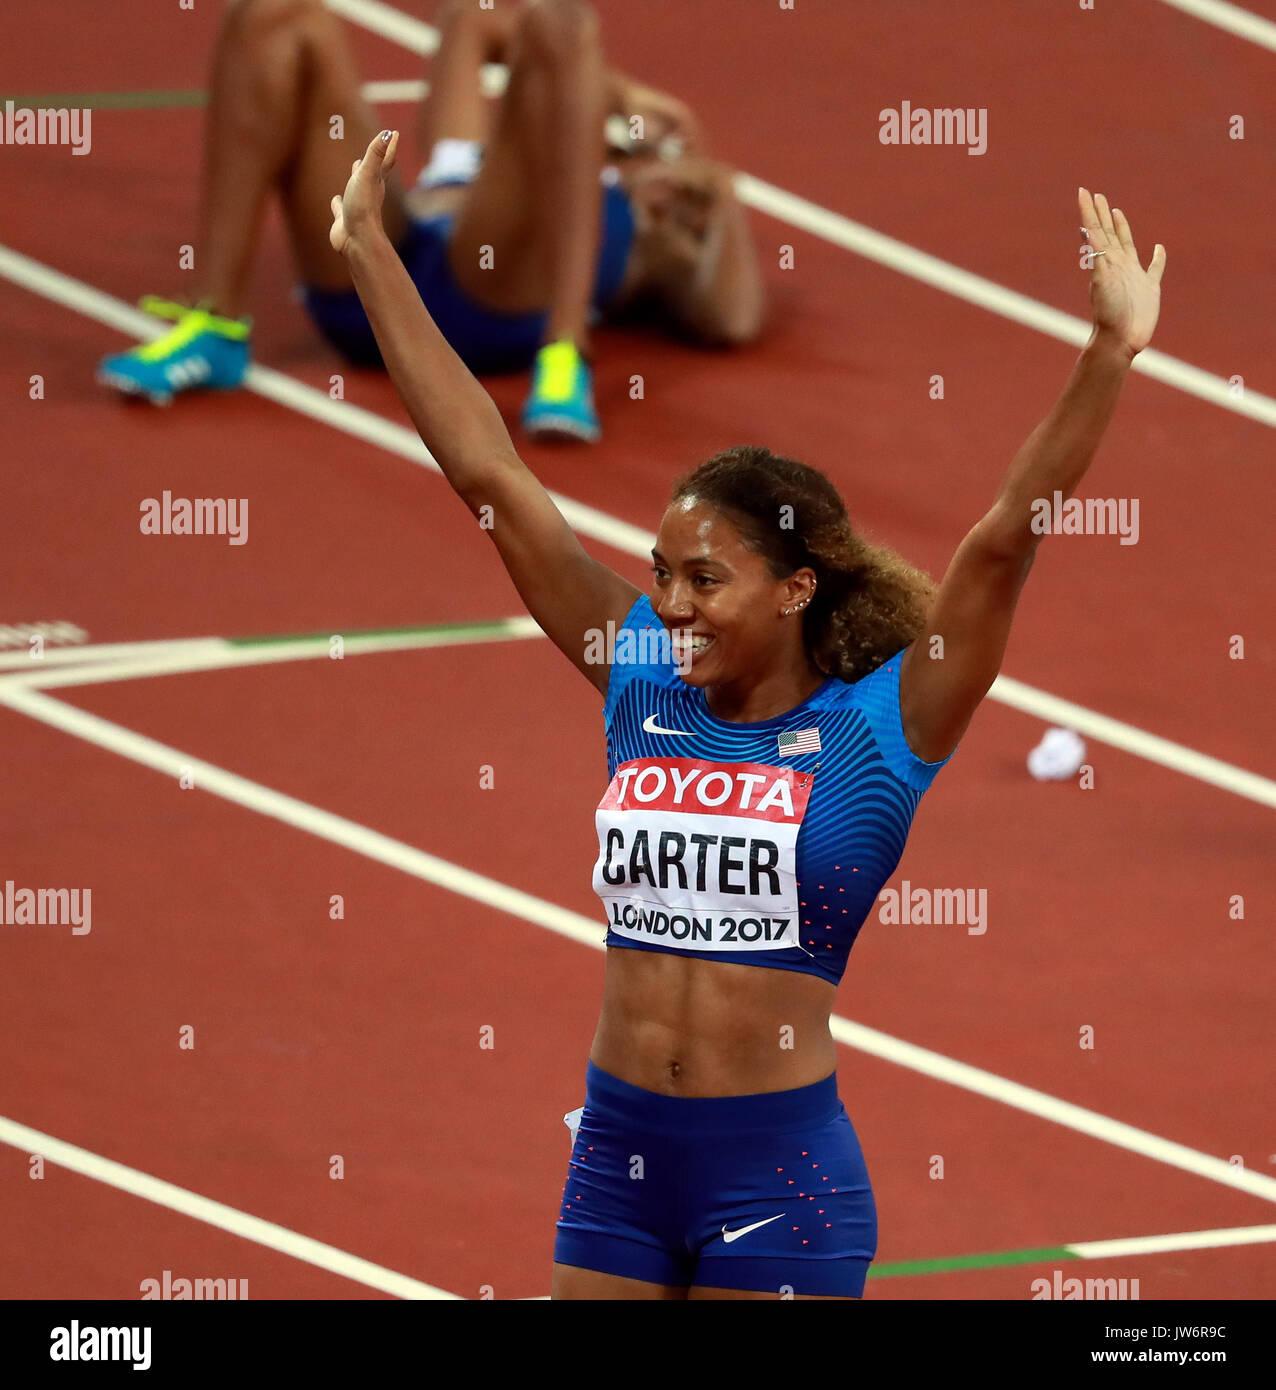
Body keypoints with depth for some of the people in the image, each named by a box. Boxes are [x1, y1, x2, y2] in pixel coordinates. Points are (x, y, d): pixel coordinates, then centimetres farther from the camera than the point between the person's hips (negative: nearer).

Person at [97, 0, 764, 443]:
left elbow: (734, 322, 12)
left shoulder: (661, 246, 34)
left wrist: (717, 180, 22)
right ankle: (215, 327, -19)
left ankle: (566, 362, -34)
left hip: (496, 307, -3)